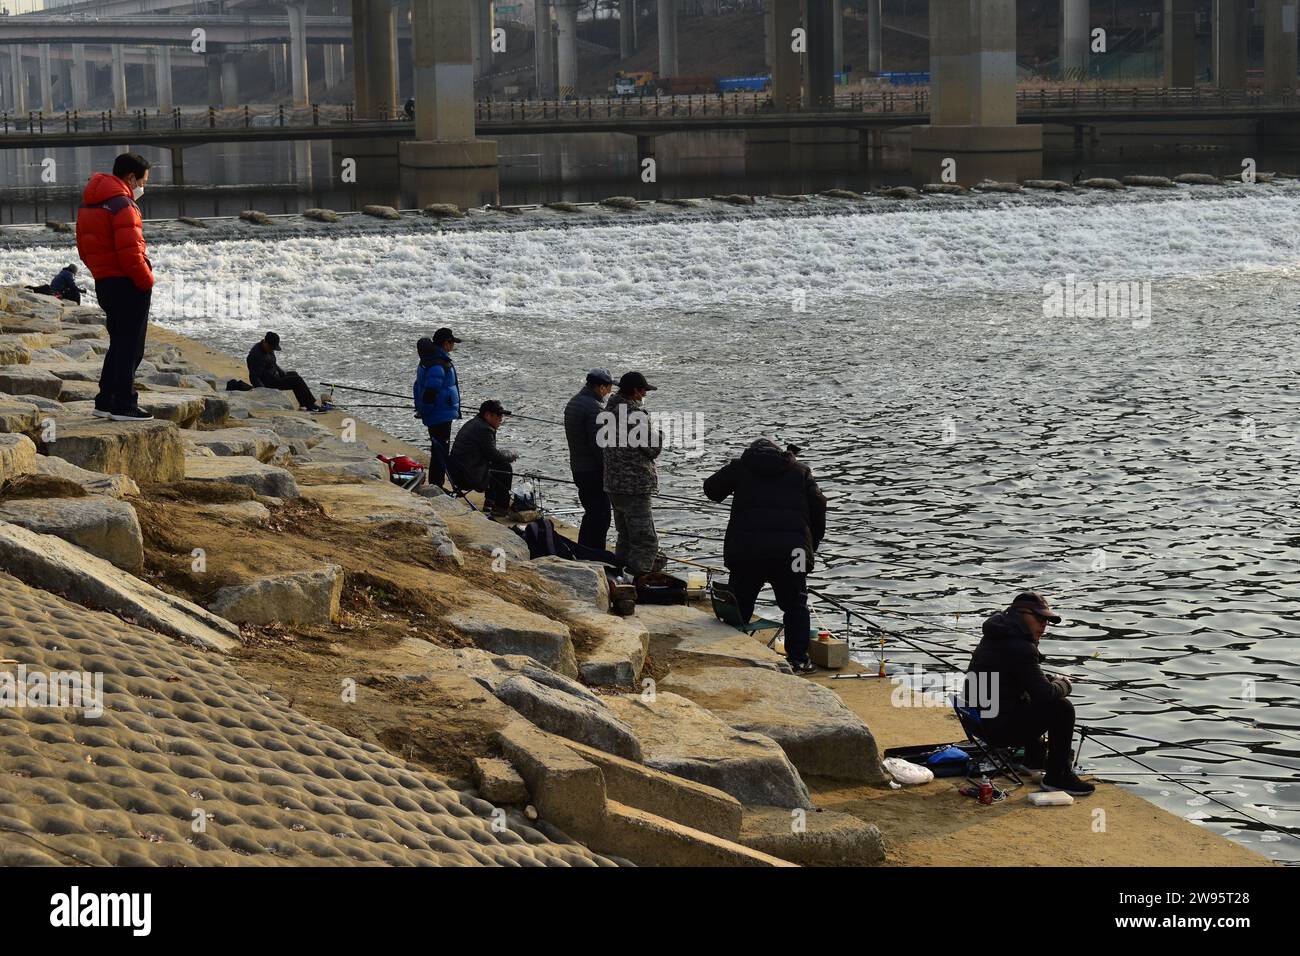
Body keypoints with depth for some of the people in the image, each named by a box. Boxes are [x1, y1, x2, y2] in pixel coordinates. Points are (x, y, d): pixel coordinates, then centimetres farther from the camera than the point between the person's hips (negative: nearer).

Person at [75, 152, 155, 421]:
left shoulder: (88, 204, 14)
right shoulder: (122, 204, -16)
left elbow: (83, 248, 18)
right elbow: (129, 252, -21)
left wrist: (100, 272, 16)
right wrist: (147, 281, -11)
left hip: (103, 282, 9)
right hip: (127, 284, -9)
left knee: (119, 343, 18)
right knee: (130, 346, -3)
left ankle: (105, 402, 20)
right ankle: (124, 406, -2)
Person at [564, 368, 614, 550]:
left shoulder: (573, 403, 13)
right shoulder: (595, 407, -18)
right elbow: (599, 444, -22)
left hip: (577, 468, 10)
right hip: (594, 470, -10)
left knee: (591, 514, 18)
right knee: (601, 516, -5)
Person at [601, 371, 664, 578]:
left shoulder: (608, 412, 10)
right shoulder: (637, 413, -17)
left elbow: (602, 447, 18)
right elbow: (652, 450, -13)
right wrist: (658, 434, 5)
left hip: (612, 484, 9)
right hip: (635, 486, -9)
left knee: (625, 537, 21)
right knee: (645, 540, -6)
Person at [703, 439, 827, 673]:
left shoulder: (740, 467, 13)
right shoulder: (800, 470, 17)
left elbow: (711, 488, 17)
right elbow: (818, 506, 11)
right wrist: (814, 543, 21)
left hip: (746, 547, 0)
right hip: (791, 548, 0)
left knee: (740, 604, 12)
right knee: (795, 605, 13)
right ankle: (798, 659, 8)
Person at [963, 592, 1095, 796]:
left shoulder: (994, 638, 13)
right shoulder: (1020, 648, -20)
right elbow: (1046, 694, -23)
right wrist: (1064, 684, -1)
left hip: (979, 720, 10)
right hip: (1000, 729, -10)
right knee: (1062, 708, -11)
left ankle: (1034, 759, 42)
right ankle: (1057, 776, -4)